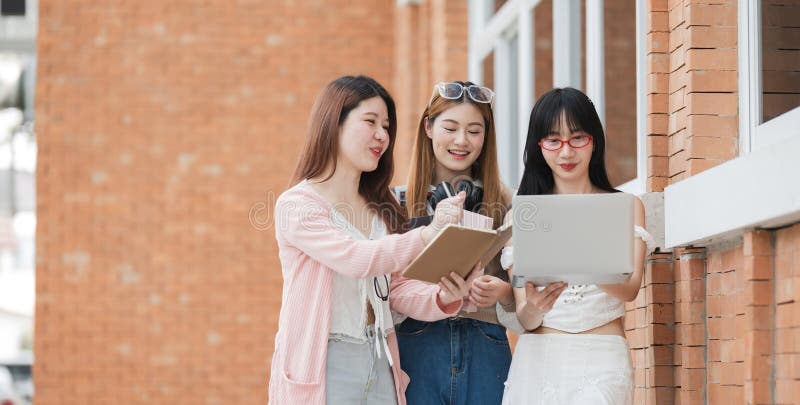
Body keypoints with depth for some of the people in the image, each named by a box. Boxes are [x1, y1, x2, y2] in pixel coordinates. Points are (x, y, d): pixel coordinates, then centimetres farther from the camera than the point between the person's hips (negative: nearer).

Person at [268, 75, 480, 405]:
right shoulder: (296, 205, -8)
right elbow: (355, 259, -23)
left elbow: (398, 290, 7)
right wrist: (428, 234, -31)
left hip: (381, 365, 6)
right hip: (322, 371, -6)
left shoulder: (380, 211, 14)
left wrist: (443, 298, -13)